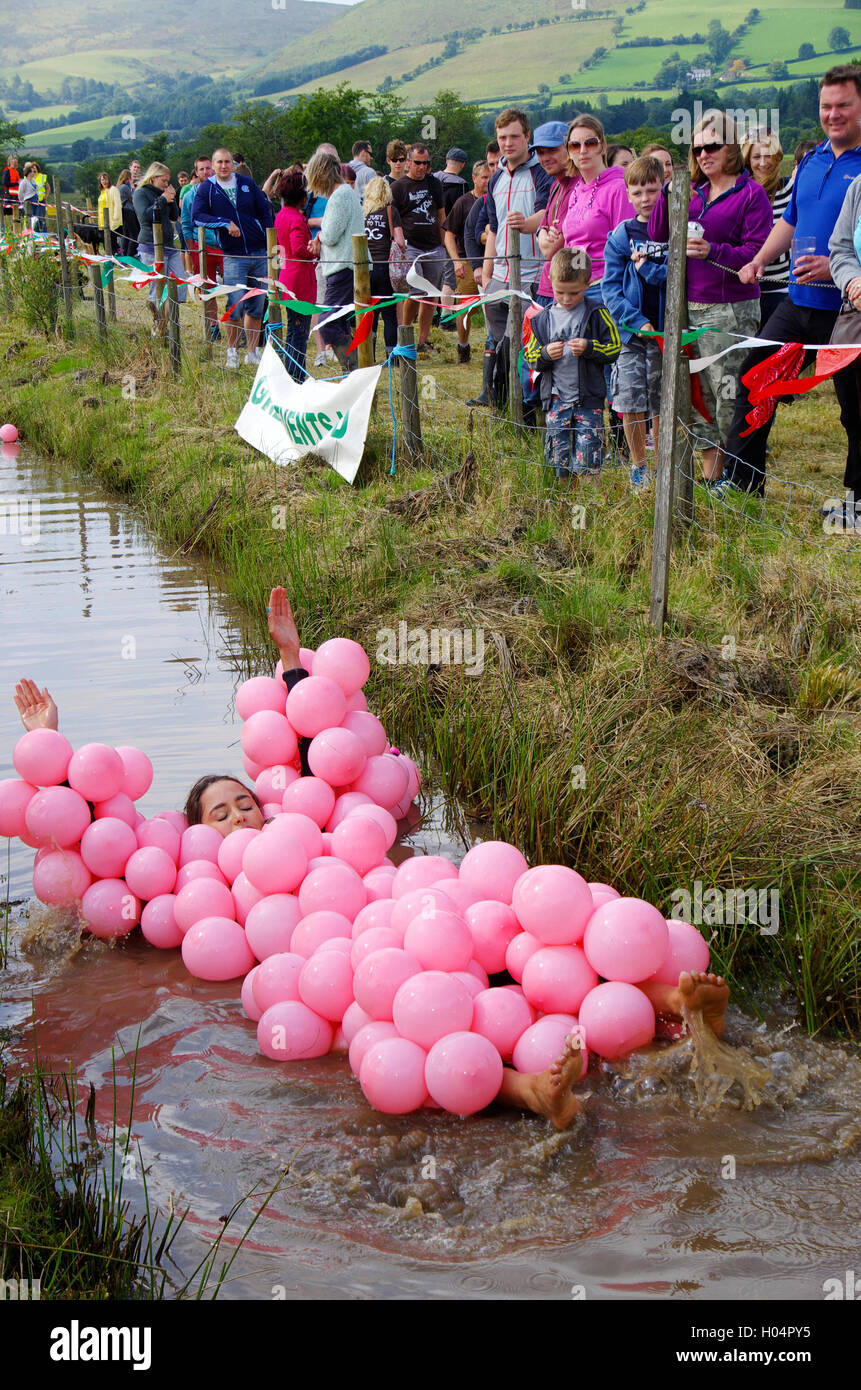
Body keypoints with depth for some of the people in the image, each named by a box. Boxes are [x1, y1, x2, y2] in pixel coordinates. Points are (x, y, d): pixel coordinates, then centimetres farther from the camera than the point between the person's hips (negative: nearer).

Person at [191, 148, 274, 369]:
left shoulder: (247, 183, 8)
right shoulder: (206, 189, 1)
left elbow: (265, 213, 12)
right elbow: (196, 217, -9)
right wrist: (225, 223, -19)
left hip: (260, 253, 3)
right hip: (233, 257, -3)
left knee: (256, 306, 6)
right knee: (235, 307, -9)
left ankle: (253, 351, 16)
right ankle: (232, 351, 7)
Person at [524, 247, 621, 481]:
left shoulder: (597, 315, -1)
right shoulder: (543, 319, 6)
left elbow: (614, 348, -1)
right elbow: (530, 356, 10)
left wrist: (589, 347, -18)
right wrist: (546, 354, -12)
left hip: (589, 398, -3)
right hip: (556, 398, 3)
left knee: (587, 460, -6)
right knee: (558, 453, 4)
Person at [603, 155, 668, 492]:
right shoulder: (621, 235, 4)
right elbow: (610, 287, 1)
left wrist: (648, 268, -13)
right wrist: (635, 320, -11)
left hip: (666, 330, -1)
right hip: (630, 333, 1)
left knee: (662, 404, 5)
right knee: (630, 403, 0)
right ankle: (638, 468, 18)